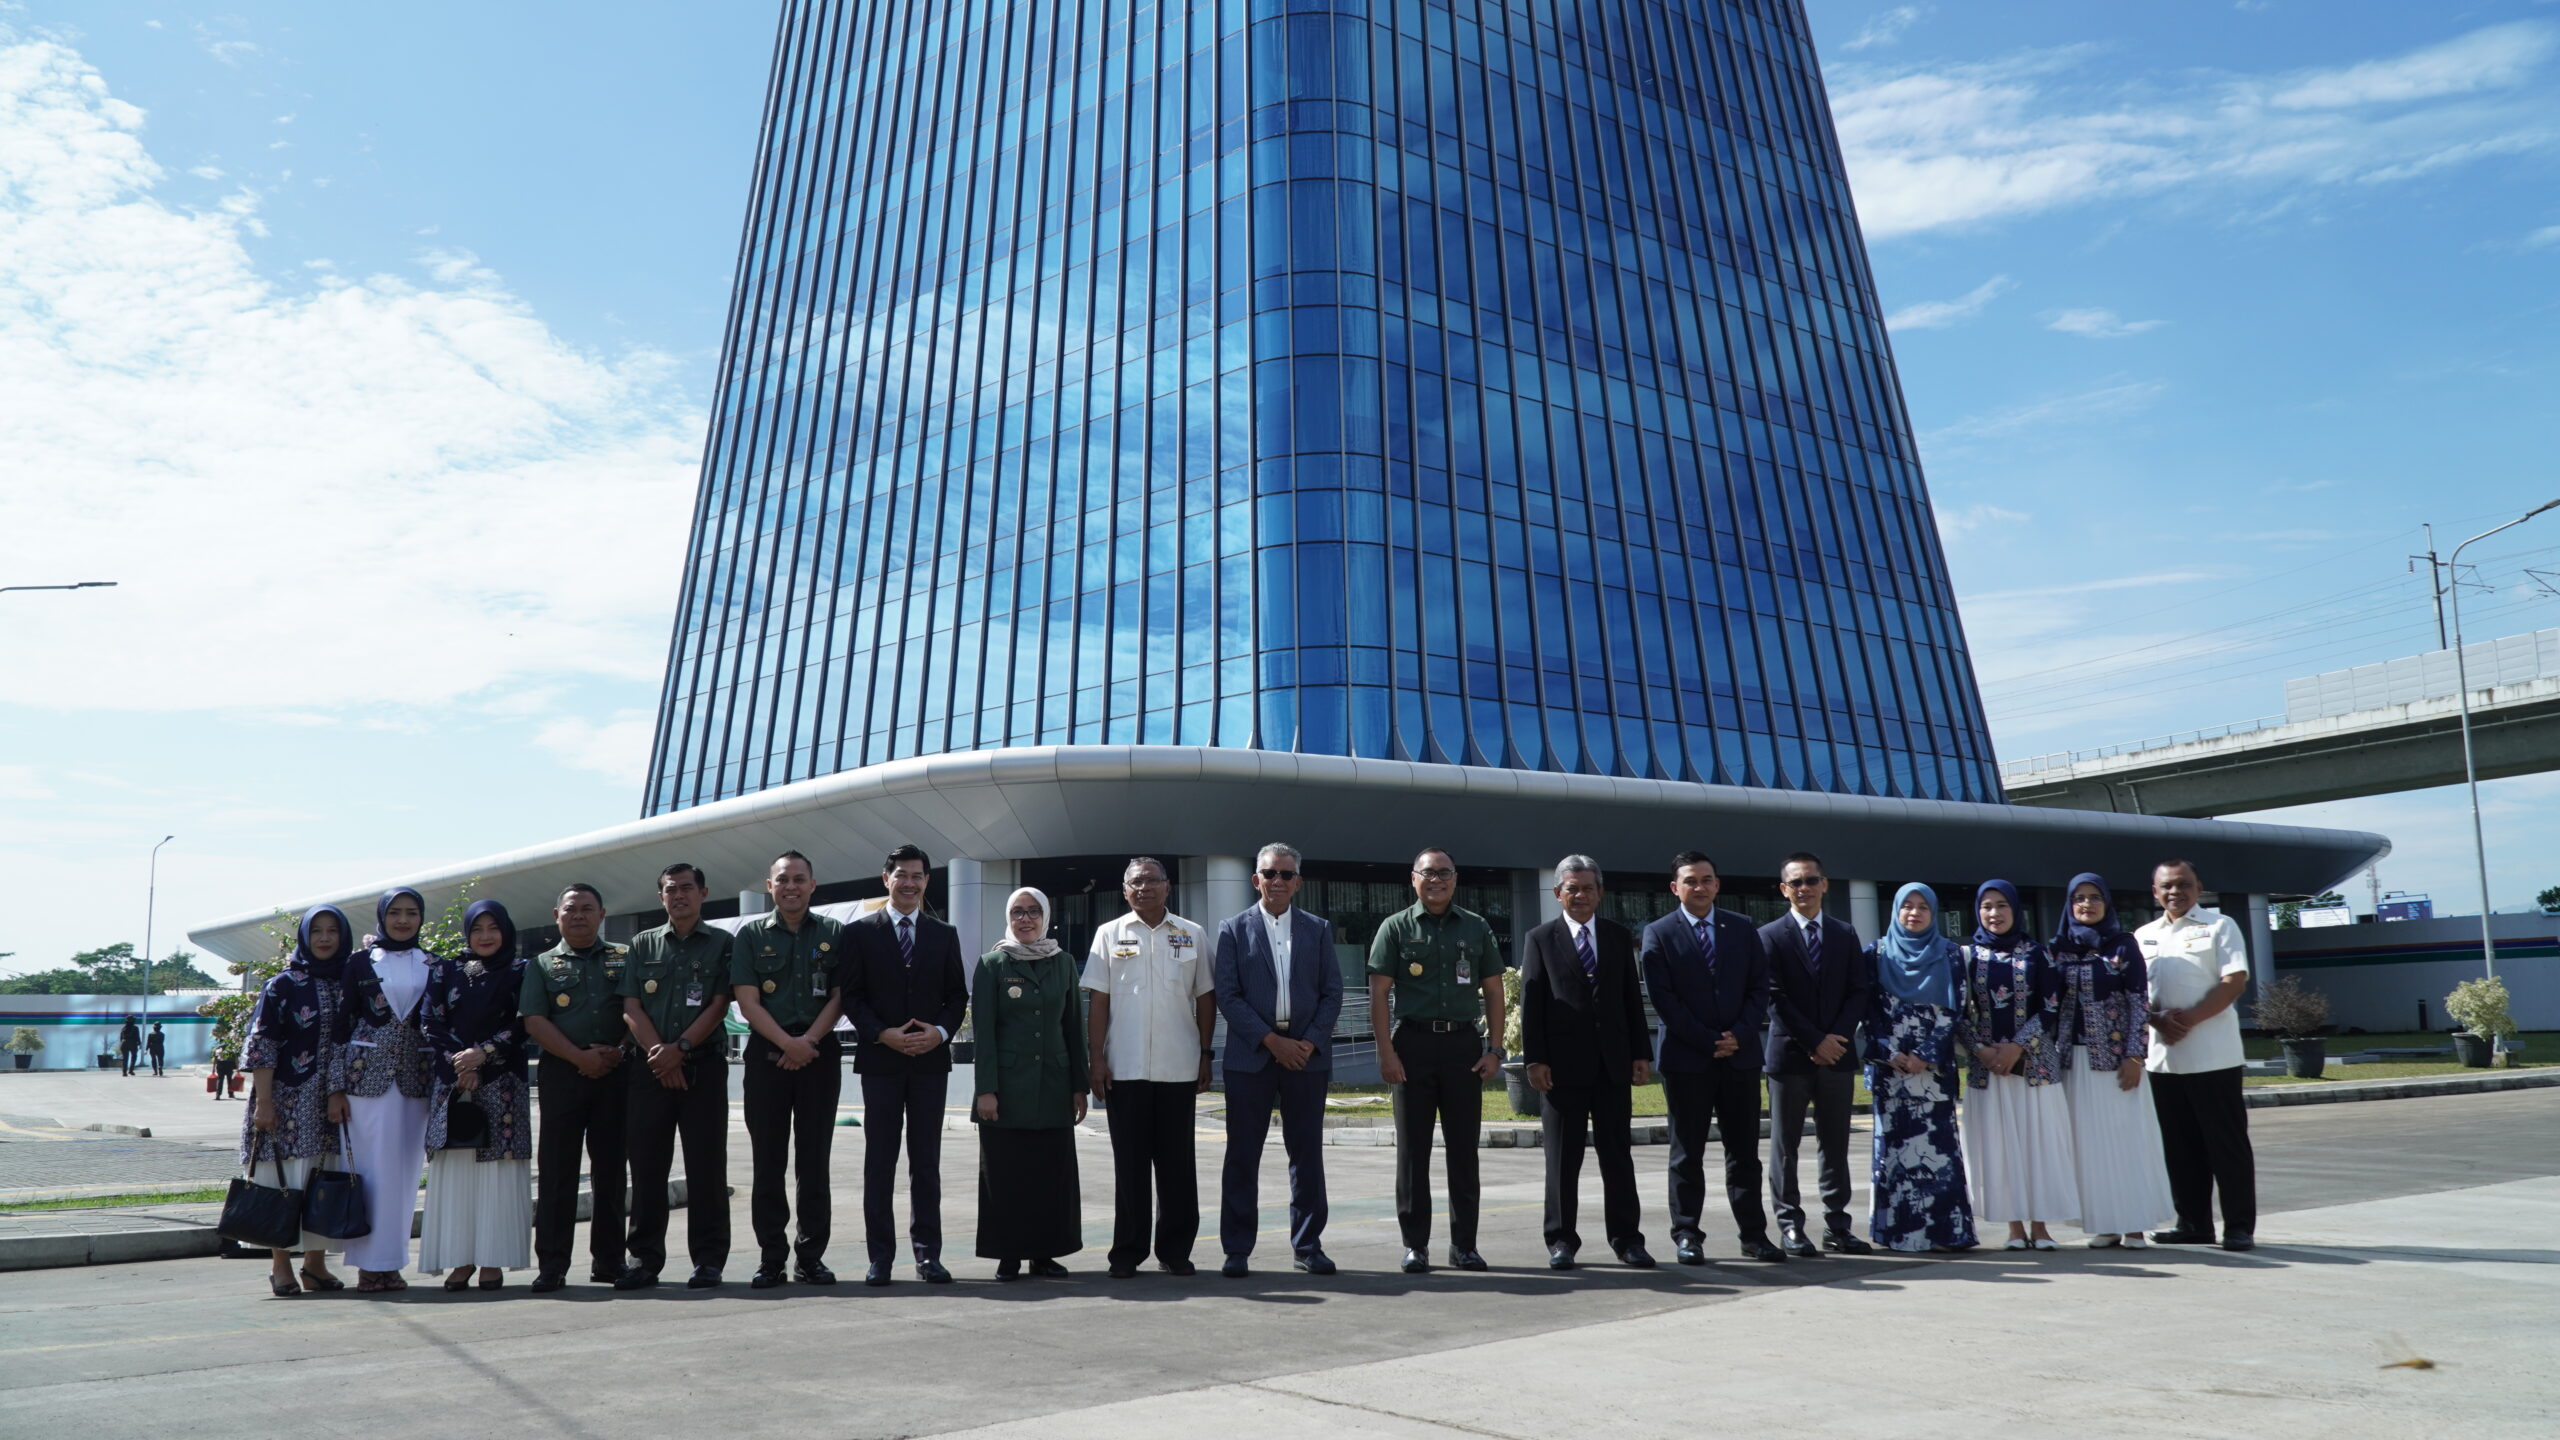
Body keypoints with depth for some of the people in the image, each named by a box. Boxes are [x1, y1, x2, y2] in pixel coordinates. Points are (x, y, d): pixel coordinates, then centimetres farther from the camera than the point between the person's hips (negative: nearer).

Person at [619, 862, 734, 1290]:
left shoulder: (722, 944, 7)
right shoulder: (642, 945, 13)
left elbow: (718, 1006, -2)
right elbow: (631, 1009, 5)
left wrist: (679, 1048, -13)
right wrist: (660, 1056, -8)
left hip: (704, 1065, -2)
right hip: (650, 1067, 2)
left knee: (706, 1165, -1)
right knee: (647, 1163, 3)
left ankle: (708, 1259, 5)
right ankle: (645, 1258, 12)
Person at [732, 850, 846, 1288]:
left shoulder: (833, 934, 8)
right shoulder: (750, 934, 6)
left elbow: (838, 997, 3)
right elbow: (747, 1002, -1)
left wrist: (807, 1042, -10)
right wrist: (787, 1043, -12)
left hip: (819, 1055, 0)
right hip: (766, 1055, 0)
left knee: (814, 1160, 4)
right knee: (768, 1162, 3)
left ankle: (811, 1255, 10)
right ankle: (771, 1256, 10)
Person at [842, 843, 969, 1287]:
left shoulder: (944, 935, 11)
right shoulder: (859, 932, 4)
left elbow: (958, 995, 10)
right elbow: (851, 996, 0)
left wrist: (941, 1031, -8)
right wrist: (883, 1034, -13)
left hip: (931, 1058, 2)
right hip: (880, 1059, -2)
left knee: (926, 1162, 6)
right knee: (879, 1161, 2)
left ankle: (927, 1254, 11)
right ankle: (880, 1256, 9)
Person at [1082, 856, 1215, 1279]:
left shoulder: (1193, 935, 7)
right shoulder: (1109, 935, 6)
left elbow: (1205, 998, 9)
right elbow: (1097, 1001, 3)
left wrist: (1206, 1055, 5)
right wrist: (1096, 1060, -3)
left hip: (1179, 1068, 1)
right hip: (1124, 1068, -1)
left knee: (1177, 1161, 6)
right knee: (1129, 1161, 4)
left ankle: (1175, 1250, 17)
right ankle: (1127, 1252, 13)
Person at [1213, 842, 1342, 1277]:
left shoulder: (1318, 929, 10)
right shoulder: (1234, 929, 4)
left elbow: (1332, 993, 7)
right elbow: (1227, 996, -3)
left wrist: (1310, 1043, -7)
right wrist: (1272, 1041, -11)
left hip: (1307, 1055, 2)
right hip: (1250, 1056, -2)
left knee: (1307, 1154, 6)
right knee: (1242, 1155, 1)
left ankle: (1308, 1246, 17)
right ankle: (1237, 1250, 9)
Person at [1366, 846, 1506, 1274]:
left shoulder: (1476, 927, 9)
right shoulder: (1396, 928, 2)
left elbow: (1493, 991, 10)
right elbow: (1378, 994, -2)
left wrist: (1494, 1049, 2)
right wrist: (1386, 1053, -10)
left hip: (1464, 1044, 2)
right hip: (1413, 1043, -2)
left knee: (1463, 1148, 6)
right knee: (1413, 1149, 3)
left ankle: (1464, 1243, 15)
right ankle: (1415, 1244, 11)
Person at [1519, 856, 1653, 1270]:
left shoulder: (1620, 937, 11)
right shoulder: (1539, 939, 3)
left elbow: (1633, 998, 10)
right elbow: (1531, 1003, -2)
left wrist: (1642, 1053, 3)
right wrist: (1535, 1060, -9)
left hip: (1613, 1063, 2)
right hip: (1563, 1064, -2)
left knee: (1618, 1154, 7)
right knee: (1563, 1158, 4)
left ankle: (1626, 1238, 15)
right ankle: (1561, 1240, 13)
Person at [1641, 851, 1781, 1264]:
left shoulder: (1744, 929, 10)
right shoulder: (1659, 934, 0)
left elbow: (1759, 987, 6)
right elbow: (1663, 998, -7)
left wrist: (1740, 1035, -9)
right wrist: (1709, 1042, -11)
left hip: (1741, 1055, 3)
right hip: (1686, 1059, -3)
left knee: (1745, 1151, 8)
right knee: (1687, 1154, 4)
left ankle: (1753, 1234, 15)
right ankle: (1687, 1236, 10)